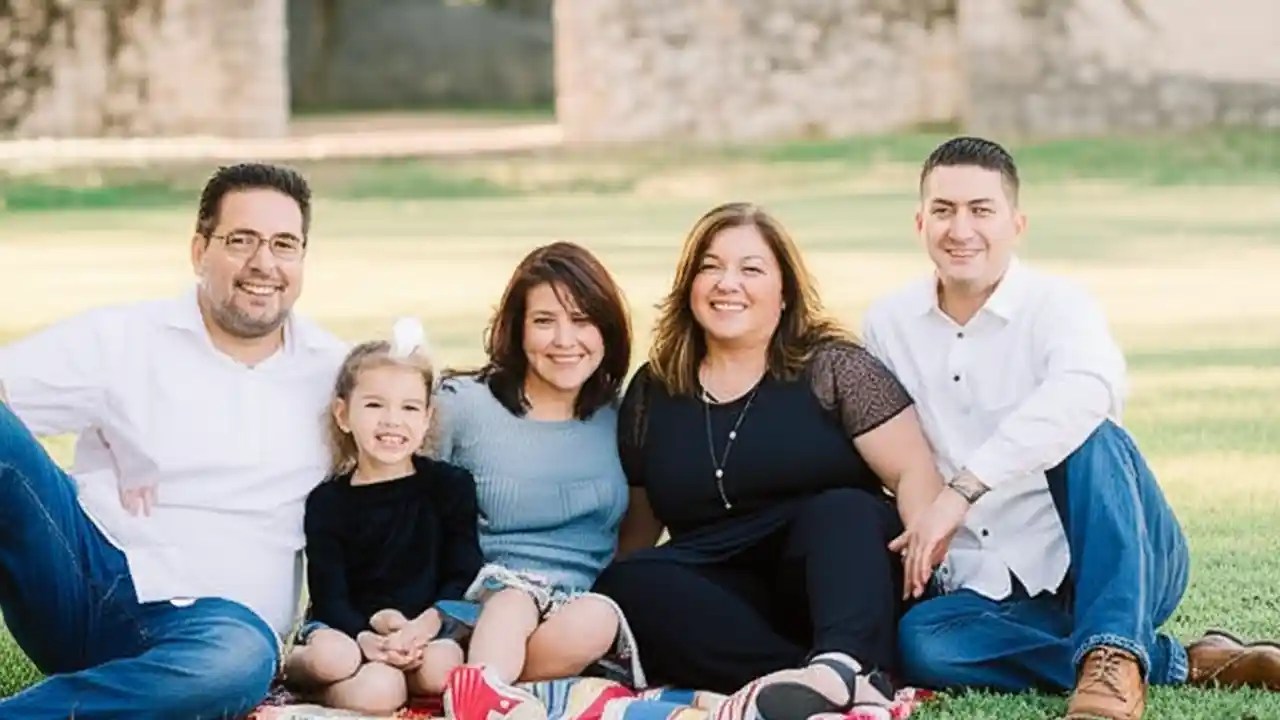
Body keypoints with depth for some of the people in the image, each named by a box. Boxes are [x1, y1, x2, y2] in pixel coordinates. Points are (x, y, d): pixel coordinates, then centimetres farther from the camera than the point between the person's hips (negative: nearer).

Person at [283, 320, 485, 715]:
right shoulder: (327, 502, 3)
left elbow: (464, 577, 0)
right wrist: (368, 638, -26)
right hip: (349, 630, -1)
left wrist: (423, 628, -19)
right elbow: (329, 596, -4)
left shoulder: (451, 485, 6)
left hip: (427, 627, 1)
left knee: (439, 670, -34)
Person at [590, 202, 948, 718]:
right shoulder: (653, 391, 12)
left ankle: (838, 665, -63)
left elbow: (913, 471, -6)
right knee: (628, 586, -26)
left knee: (840, 510, -31)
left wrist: (924, 528, -27)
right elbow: (636, 524, 19)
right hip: (720, 598, 3)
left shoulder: (831, 367, 2)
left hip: (840, 575, -3)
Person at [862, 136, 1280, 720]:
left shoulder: (1056, 305, -11)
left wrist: (962, 491, -43)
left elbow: (1086, 391, -35)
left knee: (1090, 439, -31)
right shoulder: (888, 325, 6)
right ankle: (1181, 664, -22)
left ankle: (1114, 660, -39)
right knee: (921, 641, -29)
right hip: (997, 591, 4)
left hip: (1118, 565, -4)